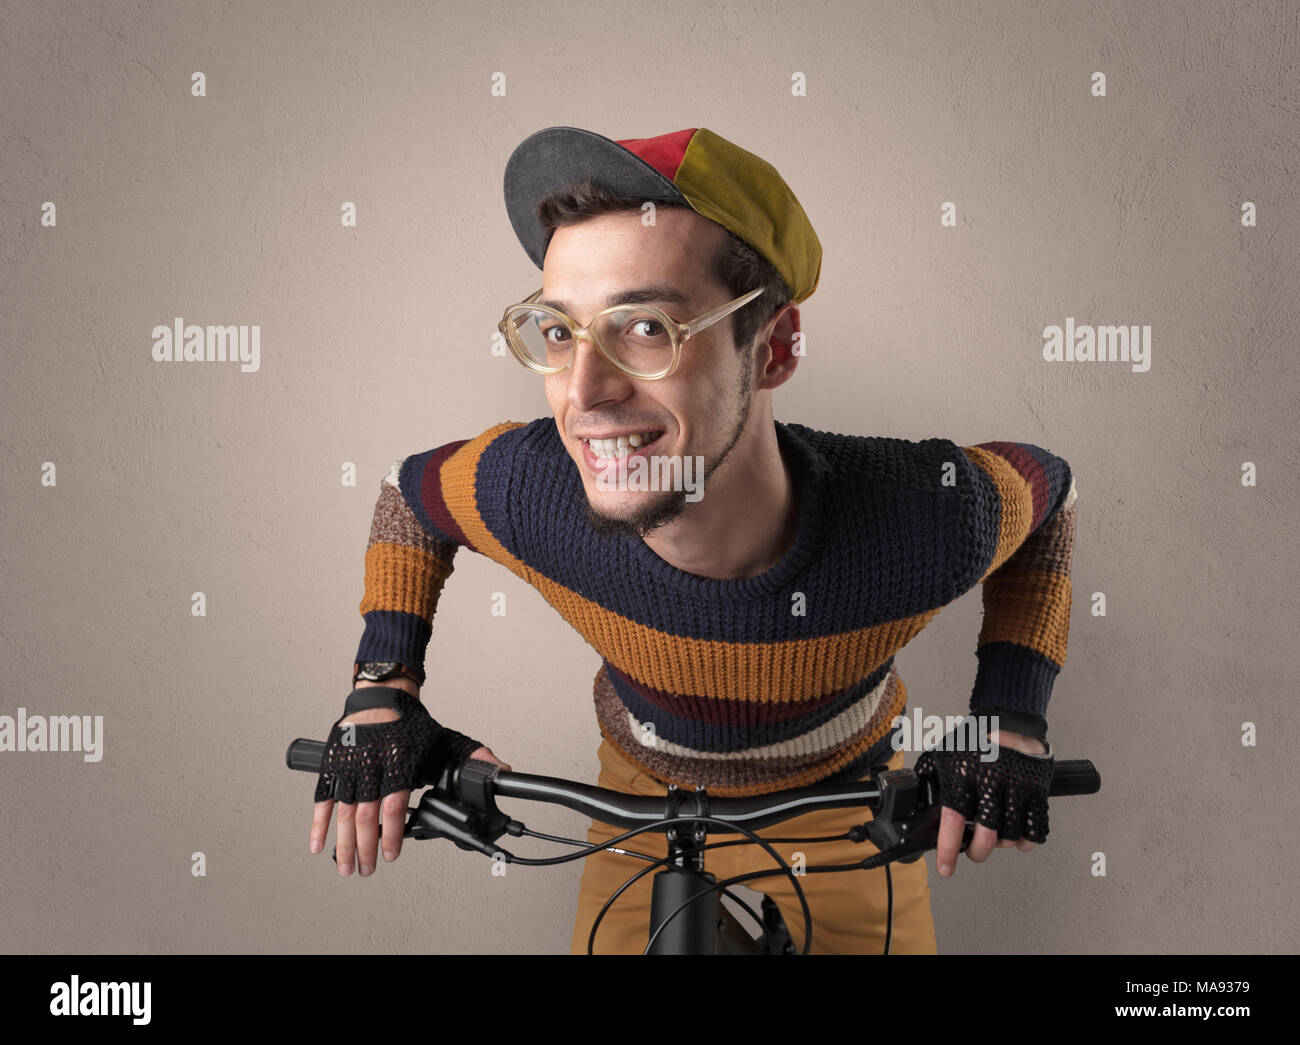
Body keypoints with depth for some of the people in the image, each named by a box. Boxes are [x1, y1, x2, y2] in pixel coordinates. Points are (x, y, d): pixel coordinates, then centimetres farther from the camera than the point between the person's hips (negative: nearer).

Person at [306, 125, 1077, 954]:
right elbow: (413, 490, -7)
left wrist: (1015, 716, -20)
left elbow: (1046, 488, -12)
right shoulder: (527, 493, -32)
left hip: (844, 808, 0)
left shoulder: (926, 518, -36)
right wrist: (383, 686, -17)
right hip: (646, 800, 1)